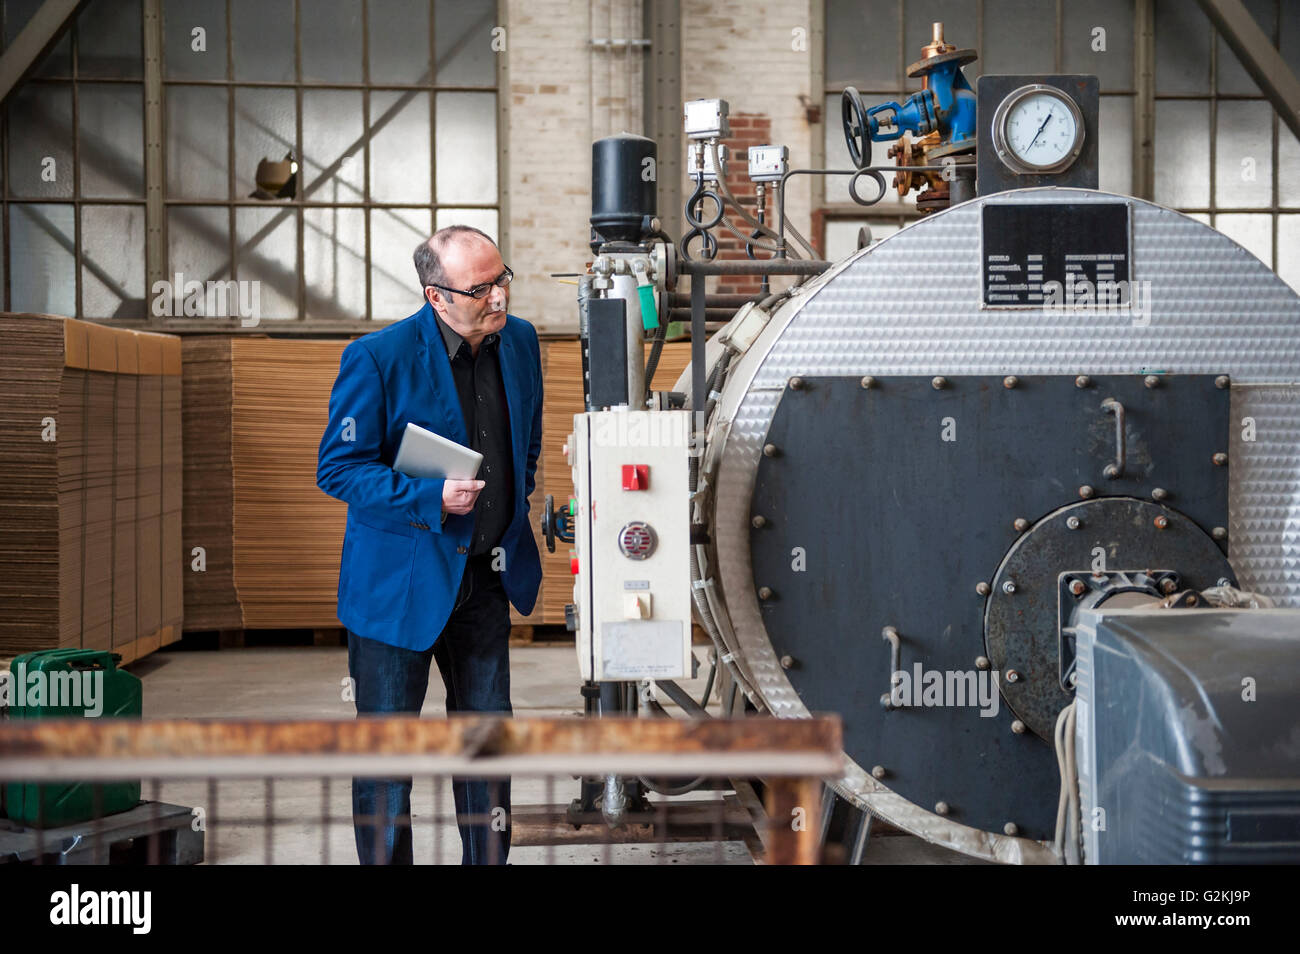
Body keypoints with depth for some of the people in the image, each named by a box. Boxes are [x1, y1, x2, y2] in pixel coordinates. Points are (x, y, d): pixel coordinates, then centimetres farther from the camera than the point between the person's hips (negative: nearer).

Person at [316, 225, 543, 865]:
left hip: (487, 575, 5)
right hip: (400, 582, -5)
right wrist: (431, 499, -23)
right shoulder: (378, 358, -17)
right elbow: (337, 468, -14)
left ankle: (488, 860, 32)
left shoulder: (520, 341, 2)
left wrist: (515, 514, 11)